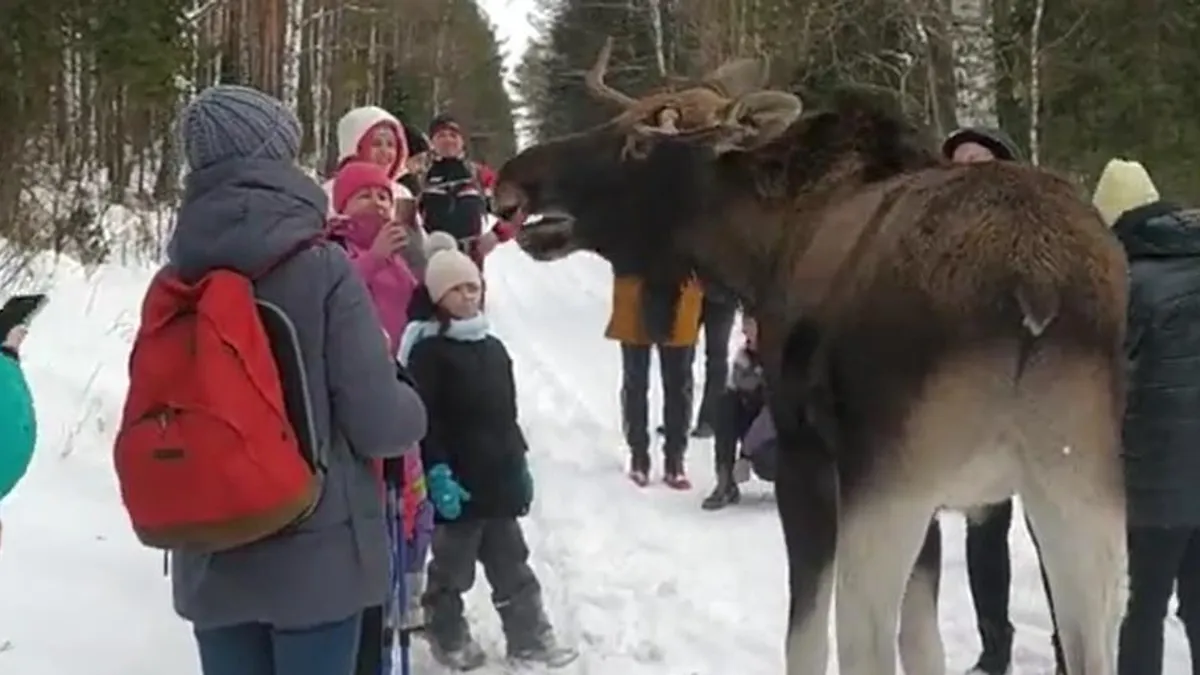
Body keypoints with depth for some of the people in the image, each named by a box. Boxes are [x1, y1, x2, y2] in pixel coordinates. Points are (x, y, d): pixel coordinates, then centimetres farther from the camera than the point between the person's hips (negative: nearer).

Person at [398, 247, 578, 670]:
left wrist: (520, 463, 18)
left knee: (512, 567, 14)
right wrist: (437, 473, -22)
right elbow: (425, 421, -17)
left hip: (500, 479, 7)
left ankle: (530, 638, 21)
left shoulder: (493, 348, 14)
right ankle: (450, 640, 21)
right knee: (453, 568, 7)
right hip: (457, 482, -7)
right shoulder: (428, 351, -11)